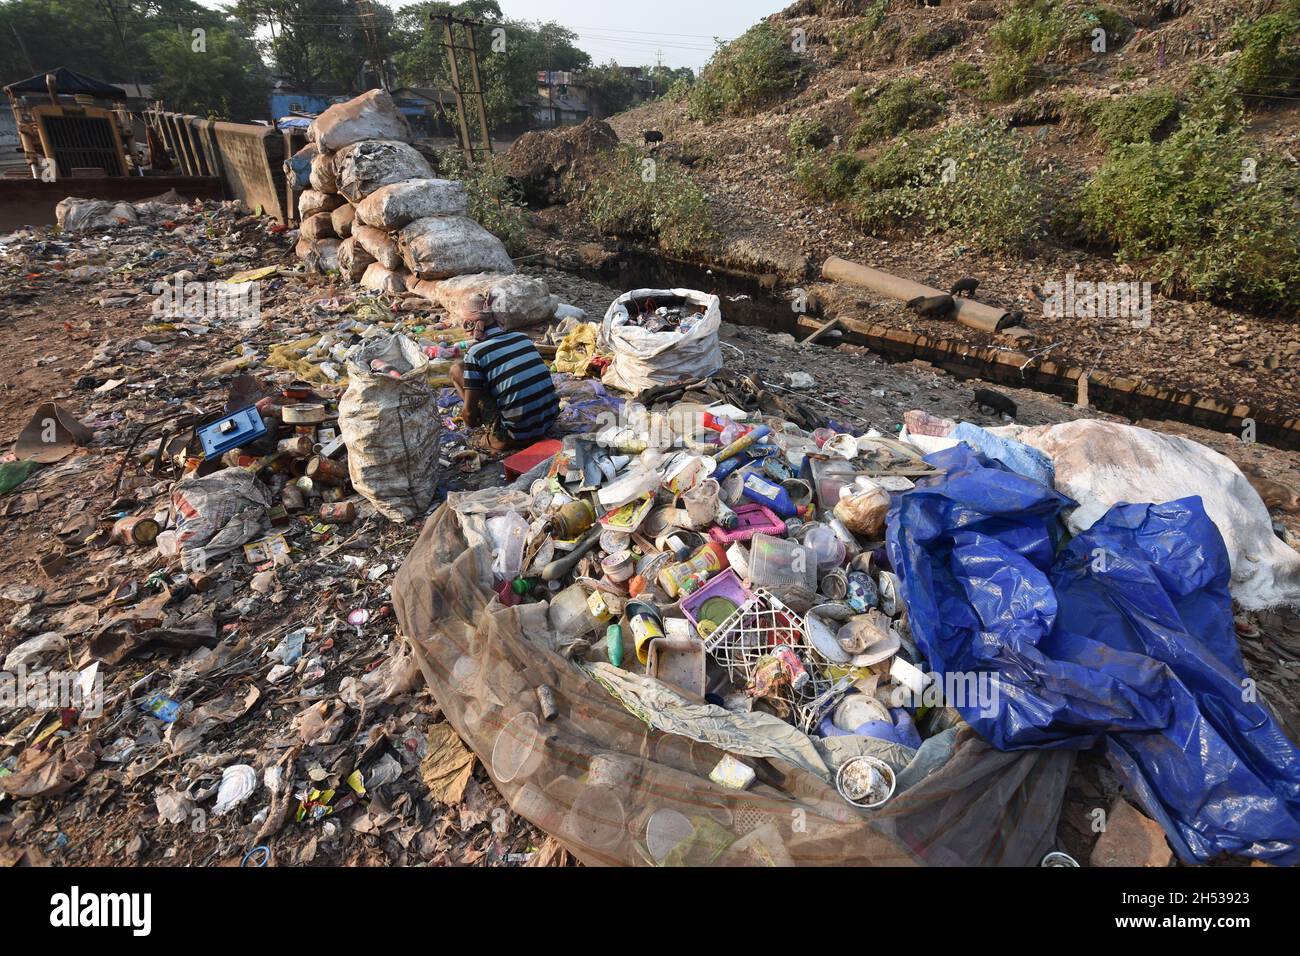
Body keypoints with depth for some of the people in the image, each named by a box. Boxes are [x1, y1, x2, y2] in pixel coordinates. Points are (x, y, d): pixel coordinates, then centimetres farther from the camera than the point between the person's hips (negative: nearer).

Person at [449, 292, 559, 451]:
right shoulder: (522, 337, 8)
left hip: (518, 435, -6)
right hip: (549, 421, 6)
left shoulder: (475, 352, -8)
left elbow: (469, 411, -5)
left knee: (457, 369, 5)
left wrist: (472, 423, 20)